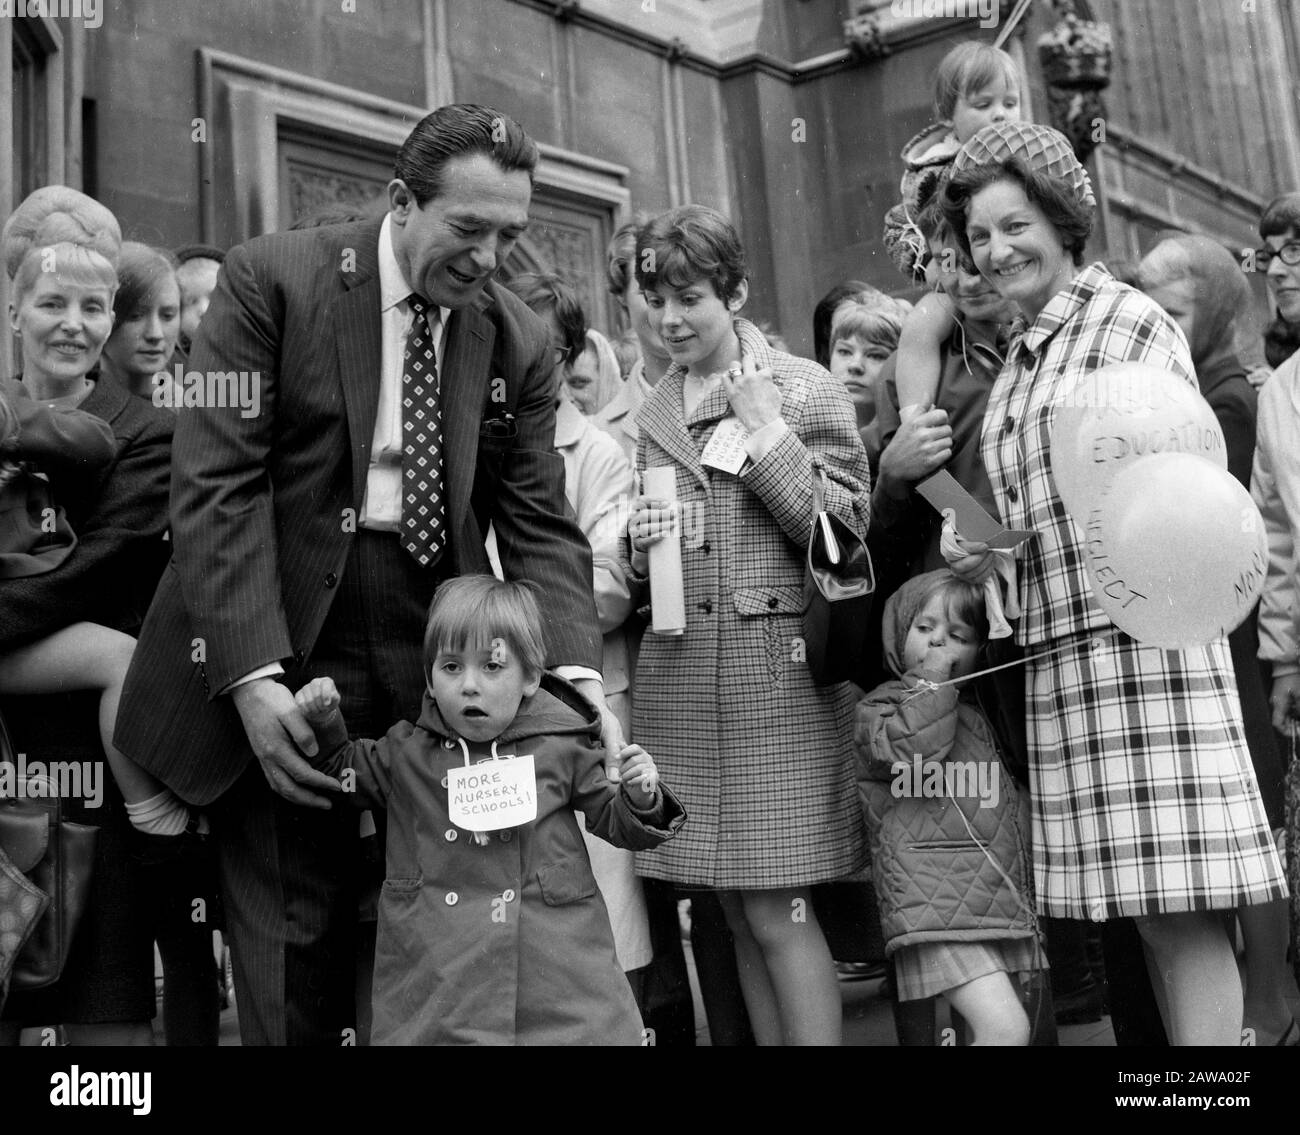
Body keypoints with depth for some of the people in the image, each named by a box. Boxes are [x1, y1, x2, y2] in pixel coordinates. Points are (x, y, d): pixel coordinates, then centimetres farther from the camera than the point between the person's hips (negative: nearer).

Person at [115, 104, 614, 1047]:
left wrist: (579, 675, -14)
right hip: (284, 650, -2)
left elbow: (540, 526, 3)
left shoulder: (521, 343, 6)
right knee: (293, 947, 5)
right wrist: (252, 676, -19)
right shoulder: (271, 278, -4)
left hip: (439, 665, 3)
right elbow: (217, 484, -10)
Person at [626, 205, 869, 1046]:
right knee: (737, 914, 10)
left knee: (777, 911, -4)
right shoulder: (653, 413, 13)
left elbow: (847, 531, -6)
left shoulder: (806, 389, 1)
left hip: (780, 669, -4)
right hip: (679, 674, 5)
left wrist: (768, 434, -11)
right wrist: (642, 544, -1)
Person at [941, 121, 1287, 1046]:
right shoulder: (1018, 359, 19)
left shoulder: (1128, 319, 0)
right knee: (1142, 908, 10)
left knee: (1182, 914, -5)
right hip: (1056, 648, 7)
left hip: (1140, 636, -7)